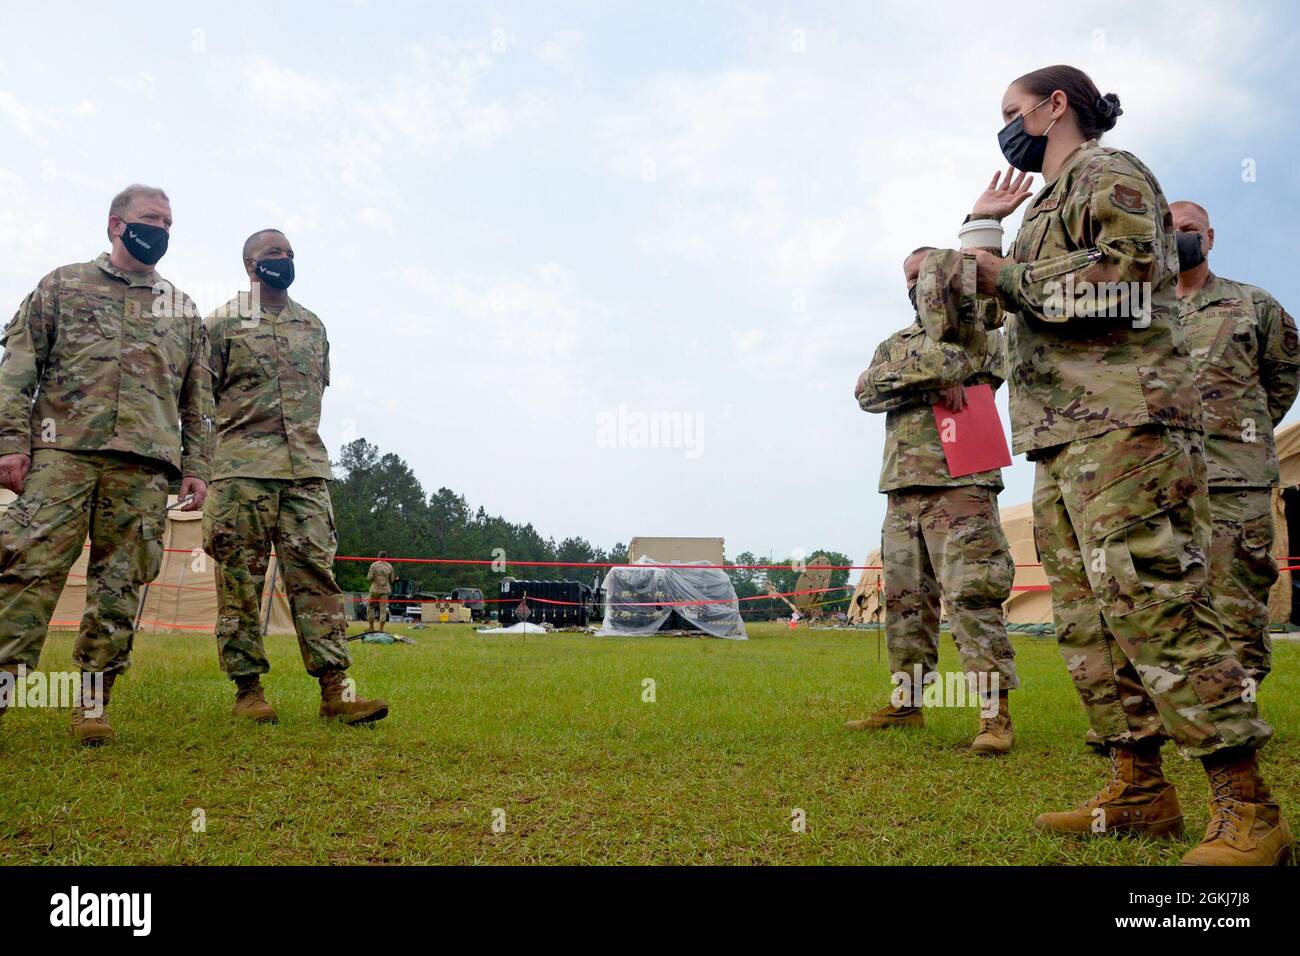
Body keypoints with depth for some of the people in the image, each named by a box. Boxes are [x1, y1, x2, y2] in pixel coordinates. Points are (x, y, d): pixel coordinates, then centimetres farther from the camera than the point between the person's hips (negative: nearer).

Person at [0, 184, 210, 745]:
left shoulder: (183, 310, 22)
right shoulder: (63, 285, 16)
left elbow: (198, 399, 19)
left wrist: (195, 468, 9)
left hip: (146, 465, 2)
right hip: (61, 450, -1)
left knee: (120, 583, -1)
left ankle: (93, 702, 5)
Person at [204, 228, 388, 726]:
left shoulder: (313, 326, 17)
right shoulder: (221, 324, 5)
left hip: (307, 469, 3)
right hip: (240, 469, -3)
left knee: (316, 575, -3)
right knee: (240, 579, 1)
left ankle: (335, 688, -4)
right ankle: (248, 688, 10)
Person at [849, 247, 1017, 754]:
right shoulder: (894, 343, 23)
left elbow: (951, 359, -15)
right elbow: (865, 390, 1)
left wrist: (902, 377, -5)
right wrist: (930, 383, -11)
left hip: (959, 484, -6)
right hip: (902, 488, 6)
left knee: (972, 597, -11)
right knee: (905, 599, 8)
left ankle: (995, 714, -8)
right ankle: (907, 703, 17)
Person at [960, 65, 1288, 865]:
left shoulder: (1109, 175, 2)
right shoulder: (1049, 205, 28)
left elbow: (1127, 287, -14)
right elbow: (979, 308, 31)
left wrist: (1009, 280, -10)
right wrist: (979, 224, 30)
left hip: (1121, 425, -10)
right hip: (1063, 438, 10)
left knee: (1155, 605, -15)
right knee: (1088, 615, 6)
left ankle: (1249, 812, -8)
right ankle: (1140, 793, 12)